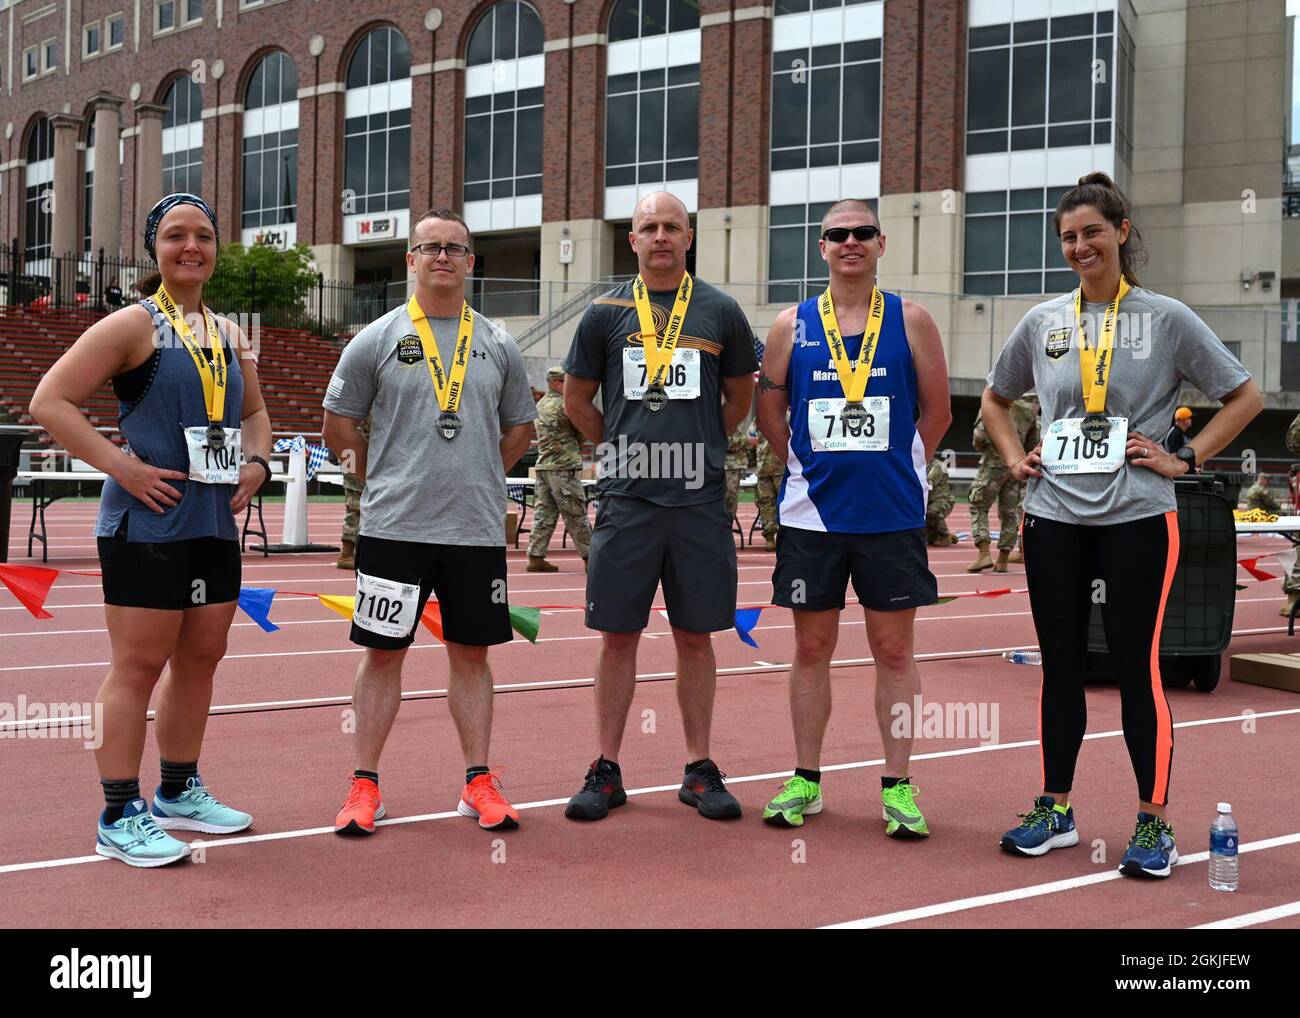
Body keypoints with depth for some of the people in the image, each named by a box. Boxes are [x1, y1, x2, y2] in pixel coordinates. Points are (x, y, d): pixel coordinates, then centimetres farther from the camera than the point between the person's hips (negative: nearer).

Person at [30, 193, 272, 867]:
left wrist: (256, 463, 8)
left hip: (215, 525, 7)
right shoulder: (135, 325, -7)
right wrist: (121, 465, -18)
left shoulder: (229, 335, 14)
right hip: (146, 525, -7)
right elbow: (49, 401, -13)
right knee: (140, 663, -4)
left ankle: (178, 792, 28)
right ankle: (120, 818, 3)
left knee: (201, 658, 14)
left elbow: (254, 413, 28)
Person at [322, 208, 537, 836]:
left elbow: (519, 428, 18)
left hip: (478, 530, 2)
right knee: (382, 652, 2)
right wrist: (384, 477, 6)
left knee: (472, 652, 8)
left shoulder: (498, 346, 8)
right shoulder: (376, 340, 1)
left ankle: (479, 783, 15)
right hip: (394, 526, -2)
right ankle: (364, 786, 9)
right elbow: (338, 428, 6)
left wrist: (474, 478, 11)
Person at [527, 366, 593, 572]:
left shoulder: (540, 405, 15)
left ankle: (535, 557, 5)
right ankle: (589, 557, 2)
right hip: (564, 467, -8)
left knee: (544, 513, 8)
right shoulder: (562, 405, -13)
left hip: (543, 465, 8)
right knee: (576, 515, -3)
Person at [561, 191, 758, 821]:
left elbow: (741, 397, 17)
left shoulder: (720, 312, 6)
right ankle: (606, 771, 12)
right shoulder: (606, 313, 5)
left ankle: (699, 770, 16)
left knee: (695, 637, 6)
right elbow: (576, 400, 14)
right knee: (618, 635, 3)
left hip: (699, 502, 0)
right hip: (626, 501, 0)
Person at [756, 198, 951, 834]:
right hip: (812, 514, 1)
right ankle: (805, 781, 17)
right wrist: (810, 469, 11)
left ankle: (898, 787, 10)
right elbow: (769, 409, 13)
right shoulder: (793, 325, 4)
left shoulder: (910, 321, 2)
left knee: (893, 649, 3)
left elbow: (936, 411, 6)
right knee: (811, 647, 7)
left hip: (892, 515, -1)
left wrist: (894, 469, 8)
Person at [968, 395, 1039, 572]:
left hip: (993, 463, -4)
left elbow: (980, 436, -16)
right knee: (1010, 511, 10)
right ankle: (1003, 559, 11)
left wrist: (981, 447, 6)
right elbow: (1033, 442, 9)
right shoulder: (1029, 410, 5)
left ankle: (983, 553, -10)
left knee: (978, 507, 3)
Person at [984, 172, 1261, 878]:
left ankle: (1154, 822, 5)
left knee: (1137, 665, -4)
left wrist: (1185, 459, -4)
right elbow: (995, 401, 25)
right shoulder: (1042, 323, 10)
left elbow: (1244, 397, 4)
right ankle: (1055, 810, 19)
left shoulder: (1166, 318, 0)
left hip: (1136, 518, -4)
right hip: (1053, 516, 4)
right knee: (1060, 664, 9)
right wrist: (1015, 458, 10)